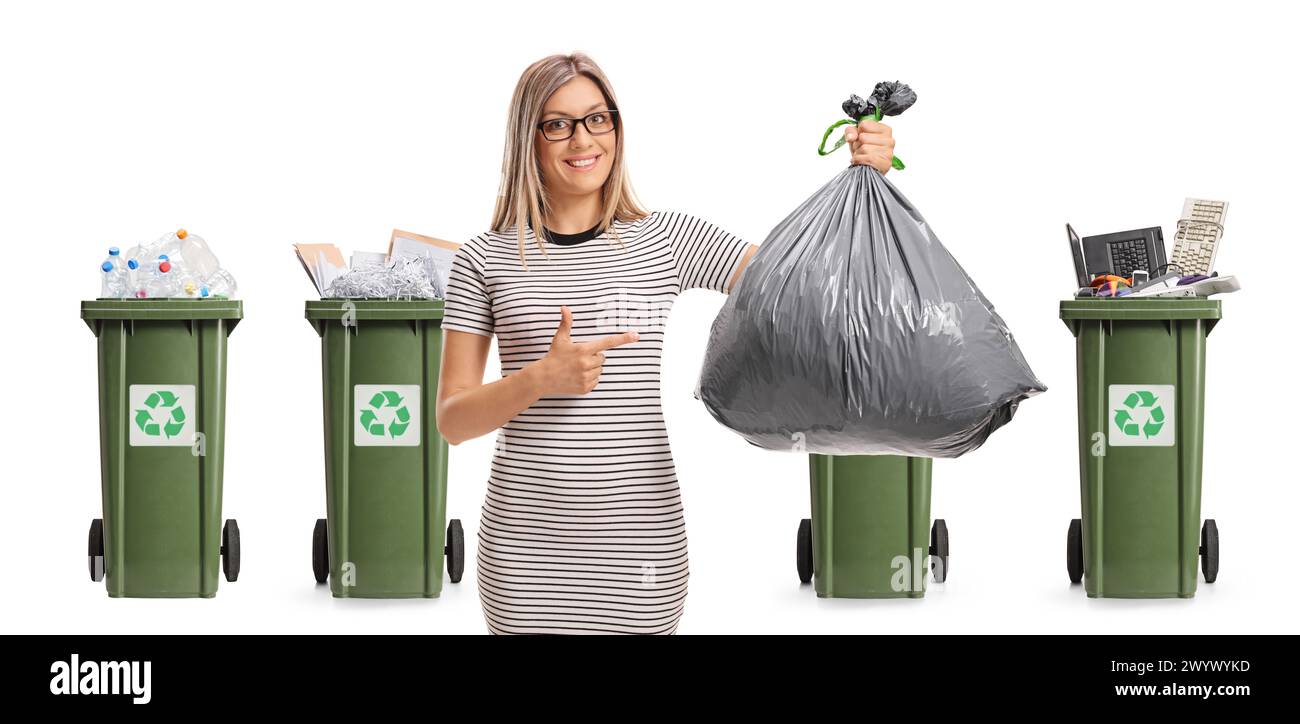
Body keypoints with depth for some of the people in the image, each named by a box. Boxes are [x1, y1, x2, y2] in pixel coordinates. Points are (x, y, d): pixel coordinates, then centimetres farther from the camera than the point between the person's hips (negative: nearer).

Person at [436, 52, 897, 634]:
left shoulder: (668, 239, 5)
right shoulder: (485, 260, 3)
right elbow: (452, 421, 1)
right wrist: (539, 380, -16)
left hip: (640, 537, 1)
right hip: (525, 541, -1)